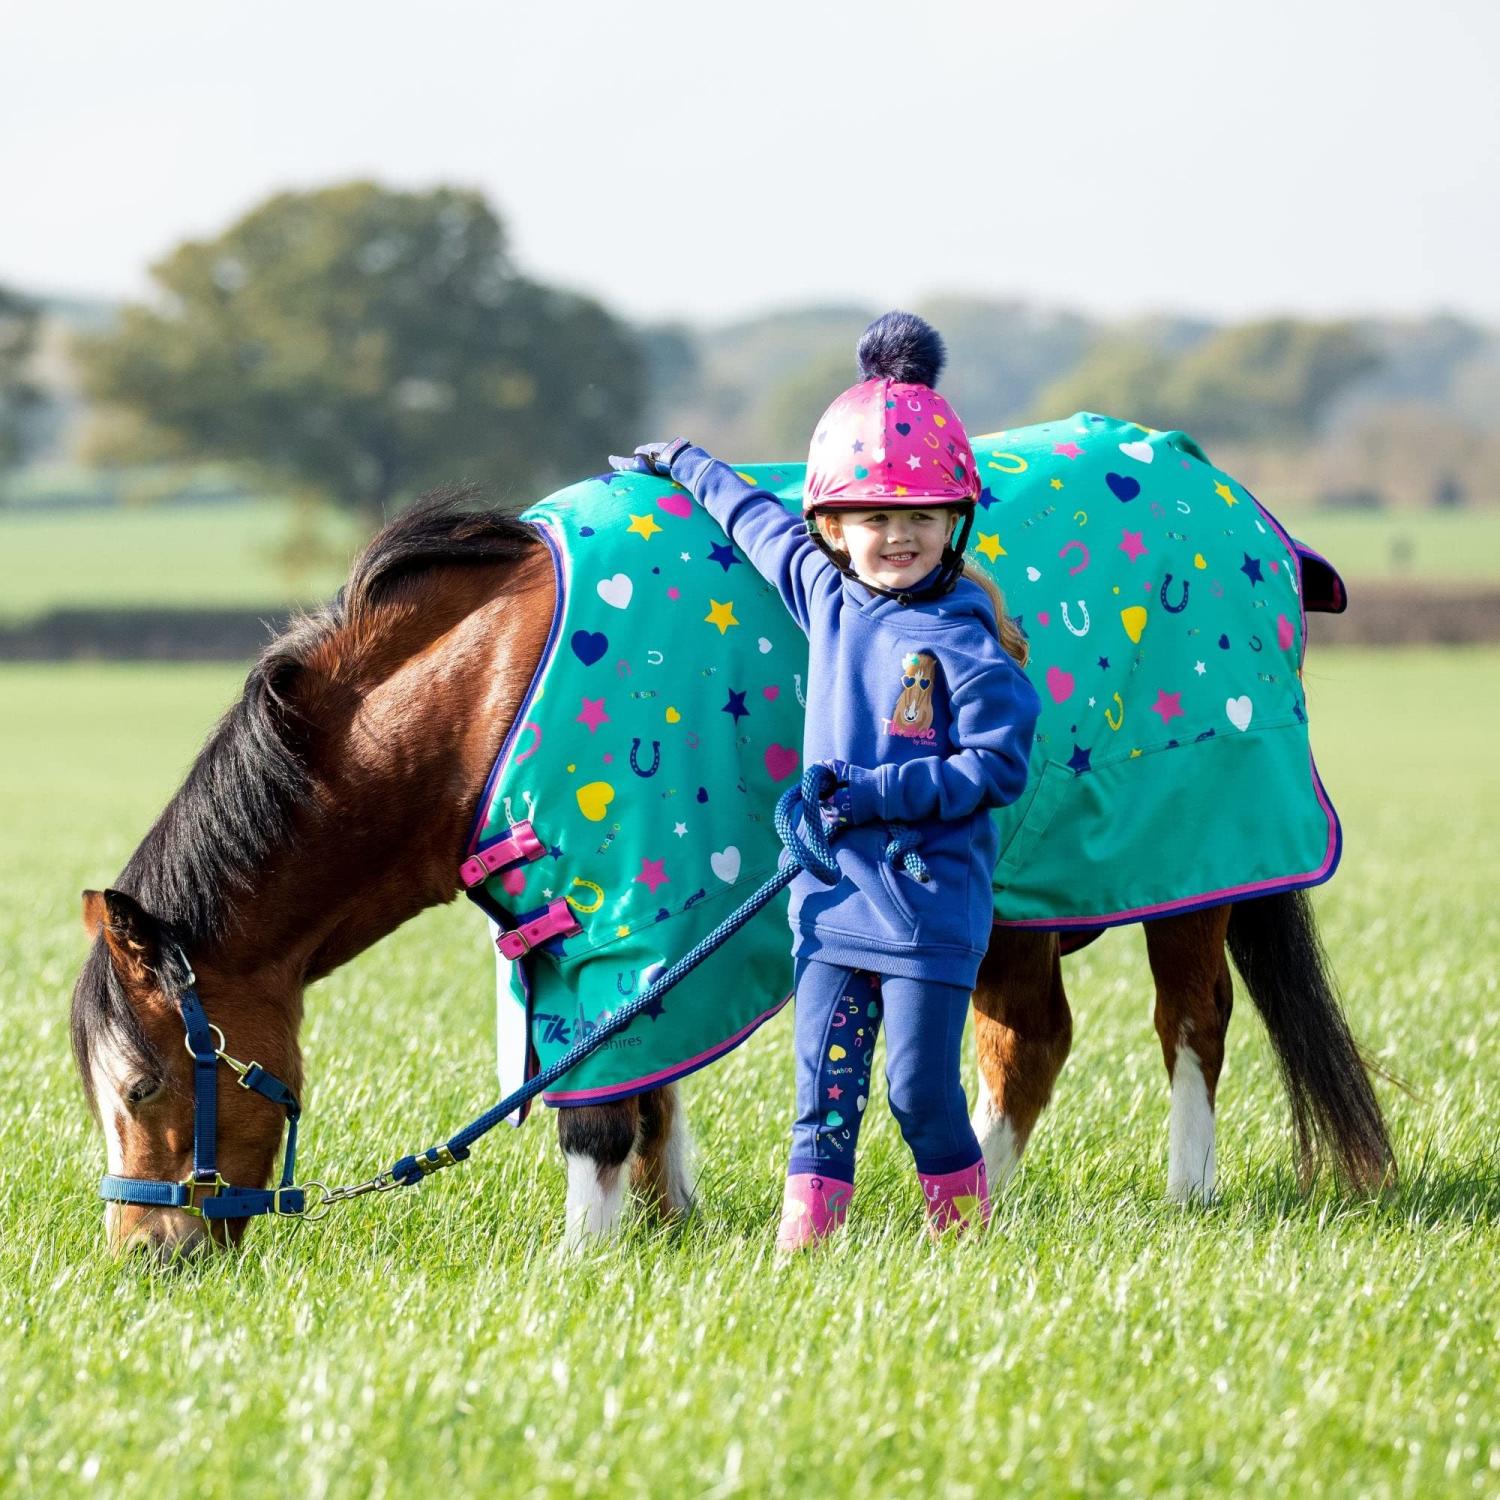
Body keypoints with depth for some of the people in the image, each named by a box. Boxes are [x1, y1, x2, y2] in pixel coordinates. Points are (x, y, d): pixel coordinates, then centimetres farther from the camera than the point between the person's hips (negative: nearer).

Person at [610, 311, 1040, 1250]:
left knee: (922, 1086, -1)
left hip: (933, 900, -5)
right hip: (833, 891, 5)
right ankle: (804, 1239, 5)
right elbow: (756, 521, 27)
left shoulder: (963, 637, -11)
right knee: (825, 1084, 4)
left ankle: (965, 1233, 17)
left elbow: (995, 768, -15)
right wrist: (688, 466, 40)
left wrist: (873, 793, -21)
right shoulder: (825, 594, 8)